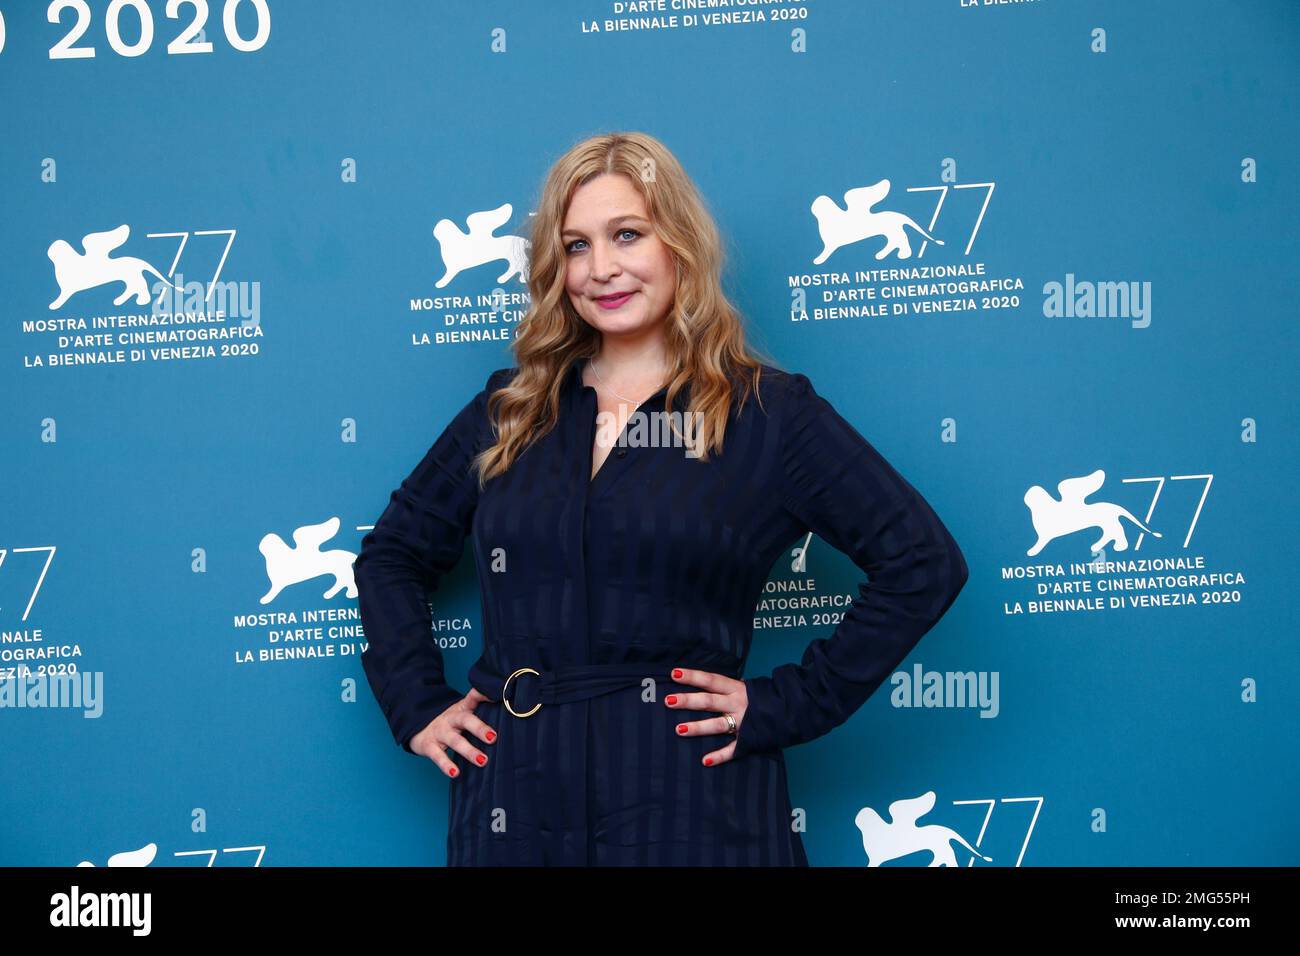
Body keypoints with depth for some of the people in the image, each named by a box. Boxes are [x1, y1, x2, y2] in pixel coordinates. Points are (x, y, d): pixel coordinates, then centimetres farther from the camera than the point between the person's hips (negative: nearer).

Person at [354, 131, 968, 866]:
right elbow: (391, 555, 17)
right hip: (515, 803, 3)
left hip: (690, 804, -3)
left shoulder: (769, 412, -3)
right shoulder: (510, 412, 8)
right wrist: (419, 706, 5)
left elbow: (924, 563, -6)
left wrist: (788, 705, -9)